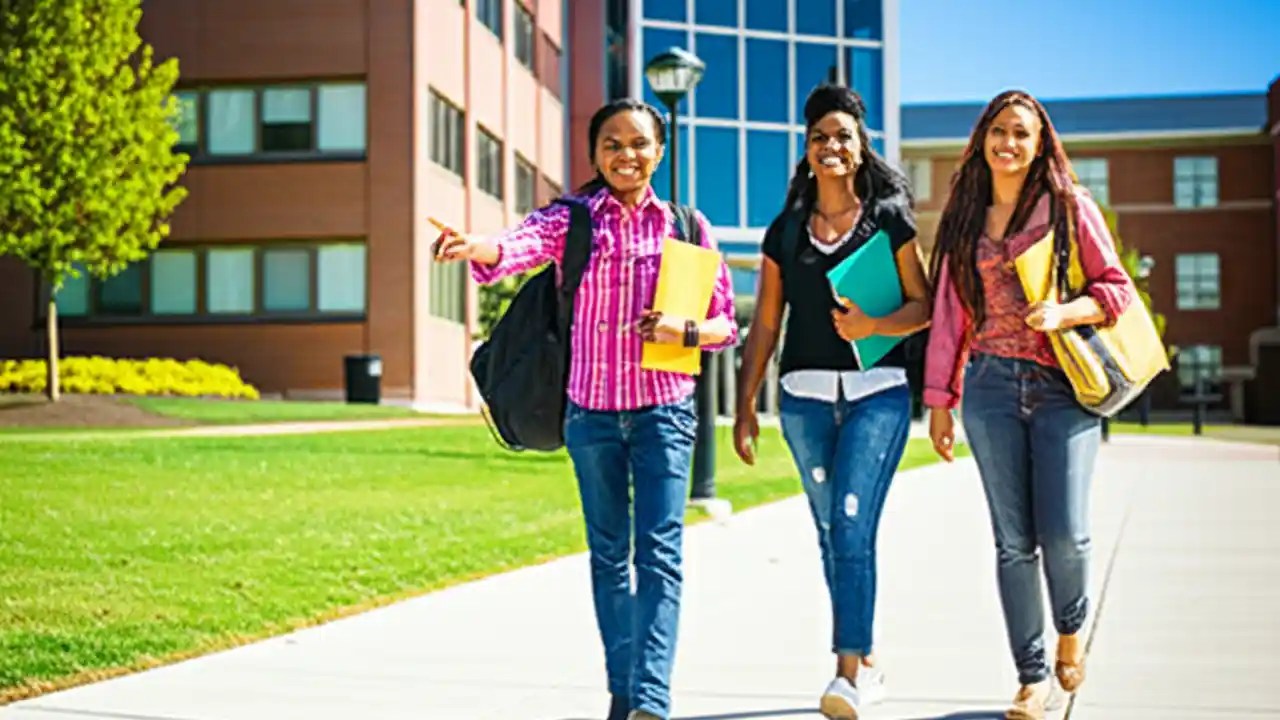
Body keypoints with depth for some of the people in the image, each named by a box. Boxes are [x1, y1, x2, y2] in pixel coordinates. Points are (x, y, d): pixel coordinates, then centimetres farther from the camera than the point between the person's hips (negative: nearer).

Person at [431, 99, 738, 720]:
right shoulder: (571, 219, -1)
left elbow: (726, 325, 6)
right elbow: (517, 248, -23)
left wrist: (685, 330, -16)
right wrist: (475, 248, -46)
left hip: (663, 409, -1)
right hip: (591, 410, 1)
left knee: (658, 553, -10)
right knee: (607, 554, 11)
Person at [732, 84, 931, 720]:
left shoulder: (889, 220, 3)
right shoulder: (785, 231, 10)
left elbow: (923, 306, 2)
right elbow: (765, 324, 11)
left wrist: (871, 325, -17)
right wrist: (745, 404, 9)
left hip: (877, 390, -4)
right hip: (805, 396, 4)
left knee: (853, 525, -15)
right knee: (831, 532, 8)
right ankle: (867, 666, 19)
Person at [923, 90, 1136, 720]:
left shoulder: (1069, 205, 4)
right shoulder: (963, 218, 12)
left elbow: (1117, 287, 2)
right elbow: (949, 310, 14)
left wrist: (1064, 313, -17)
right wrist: (938, 399, 10)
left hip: (1062, 384, -2)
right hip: (991, 386, 2)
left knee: (1063, 534, -9)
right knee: (1014, 540, 1)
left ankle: (1071, 628, 23)